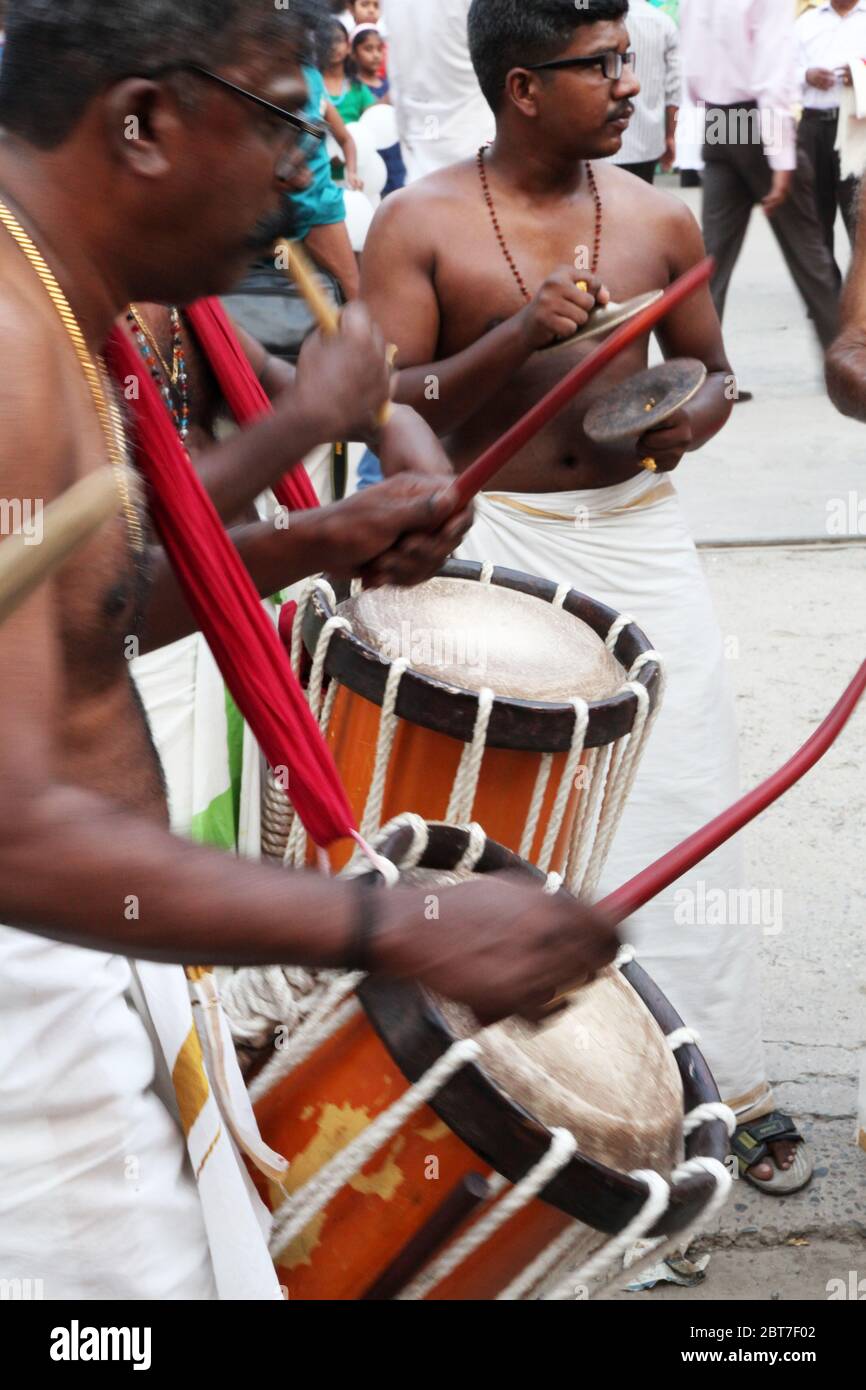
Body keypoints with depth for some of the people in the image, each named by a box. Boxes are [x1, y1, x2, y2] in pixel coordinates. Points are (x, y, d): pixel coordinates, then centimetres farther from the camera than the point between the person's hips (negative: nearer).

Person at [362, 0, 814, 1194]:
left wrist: (691, 420, -8)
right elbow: (376, 405, -9)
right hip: (490, 539, -2)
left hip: (637, 528, 3)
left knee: (689, 802, 1)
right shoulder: (422, 224, -5)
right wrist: (513, 341, -22)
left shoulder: (658, 220, 5)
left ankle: (728, 1081, 13)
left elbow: (714, 369, 16)